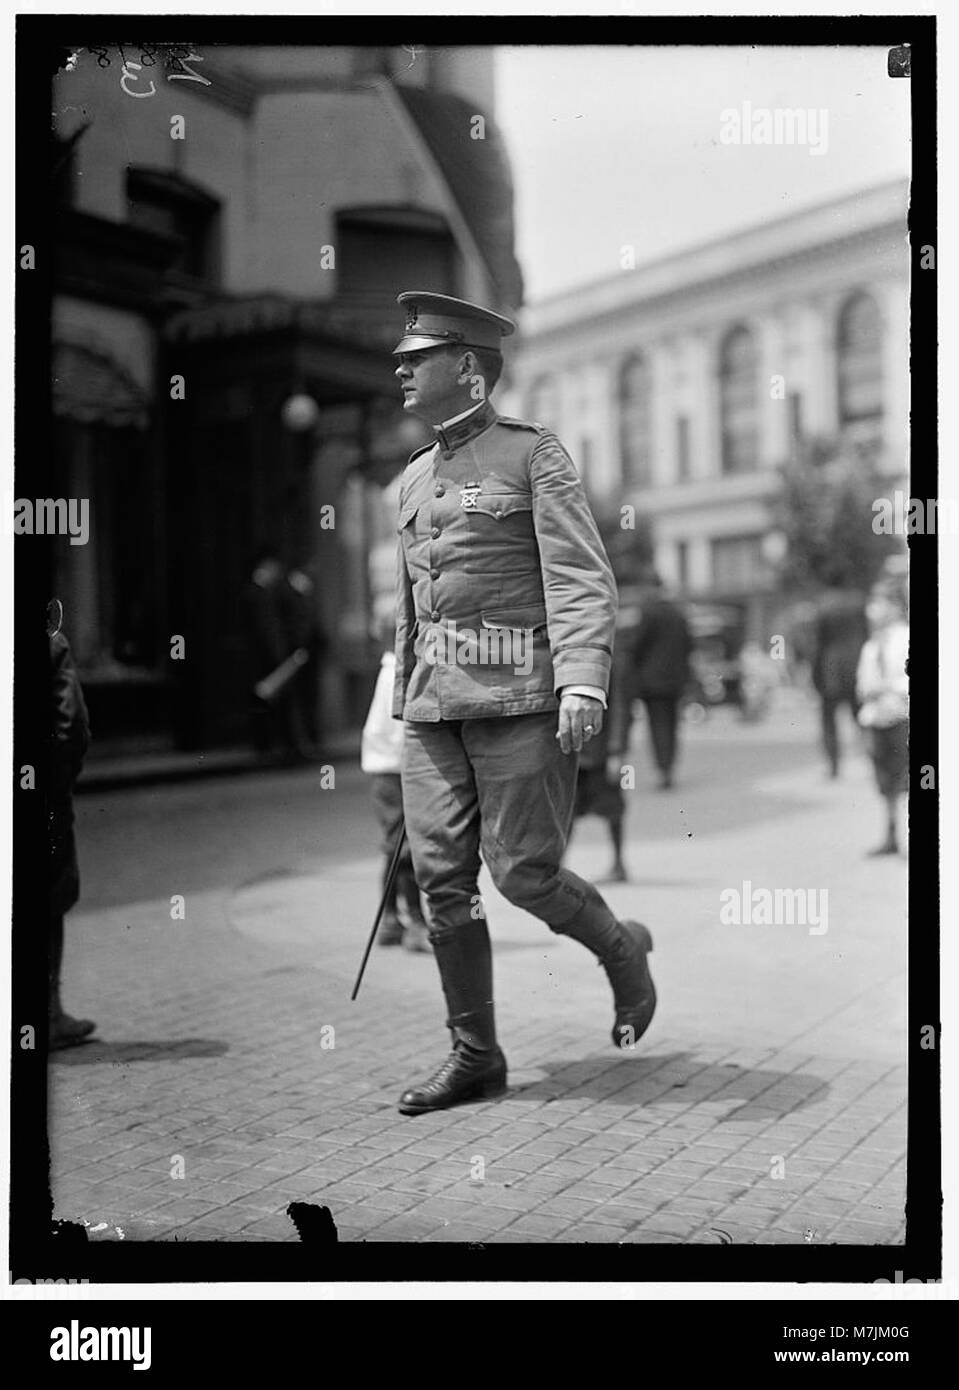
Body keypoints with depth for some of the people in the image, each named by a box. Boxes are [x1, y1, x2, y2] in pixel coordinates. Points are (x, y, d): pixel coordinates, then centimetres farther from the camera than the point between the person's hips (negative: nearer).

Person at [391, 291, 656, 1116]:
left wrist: (583, 681, -22)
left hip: (519, 698, -6)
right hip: (435, 705, 6)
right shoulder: (415, 478, 19)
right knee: (442, 880, 2)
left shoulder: (534, 454, 0)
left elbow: (582, 579, -9)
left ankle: (622, 950, 23)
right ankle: (475, 1057, 12)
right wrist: (404, 701, 21)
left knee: (522, 874, -7)